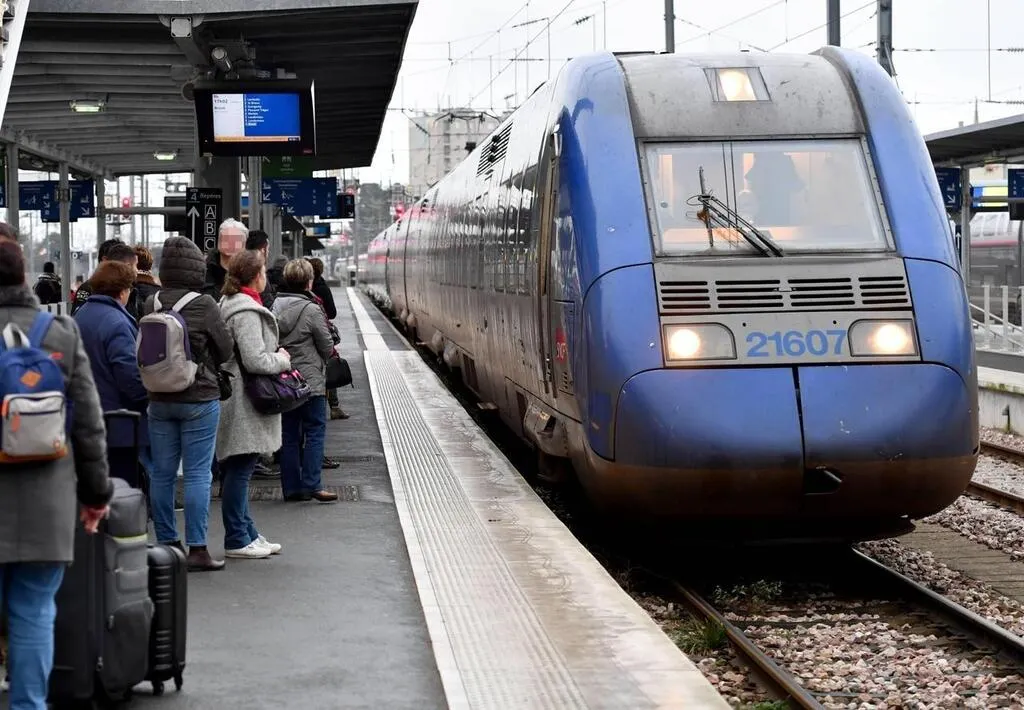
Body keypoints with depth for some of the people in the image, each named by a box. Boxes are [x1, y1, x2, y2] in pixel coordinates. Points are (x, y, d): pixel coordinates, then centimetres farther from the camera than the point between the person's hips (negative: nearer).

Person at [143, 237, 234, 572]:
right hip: (199, 399, -4)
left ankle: (167, 543, 18)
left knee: (161, 473, 11)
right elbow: (226, 349, -4)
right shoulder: (203, 305, -14)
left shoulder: (150, 305, -2)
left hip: (159, 400, 4)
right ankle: (196, 549, -1)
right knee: (197, 474, 0)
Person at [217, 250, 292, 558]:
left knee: (237, 471, 14)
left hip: (236, 401, 11)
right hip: (243, 405, -11)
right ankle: (237, 540, -1)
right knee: (239, 469, -5)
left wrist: (276, 355, 12)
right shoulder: (246, 312, -18)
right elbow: (255, 361, -23)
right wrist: (283, 360, -6)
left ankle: (247, 534, 22)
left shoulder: (231, 305, 15)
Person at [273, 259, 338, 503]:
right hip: (310, 381, -6)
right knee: (315, 432, 0)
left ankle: (291, 487, 11)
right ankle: (311, 485, -6)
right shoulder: (311, 310, -13)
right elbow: (327, 347, -6)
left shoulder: (276, 306, 3)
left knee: (289, 435, 10)